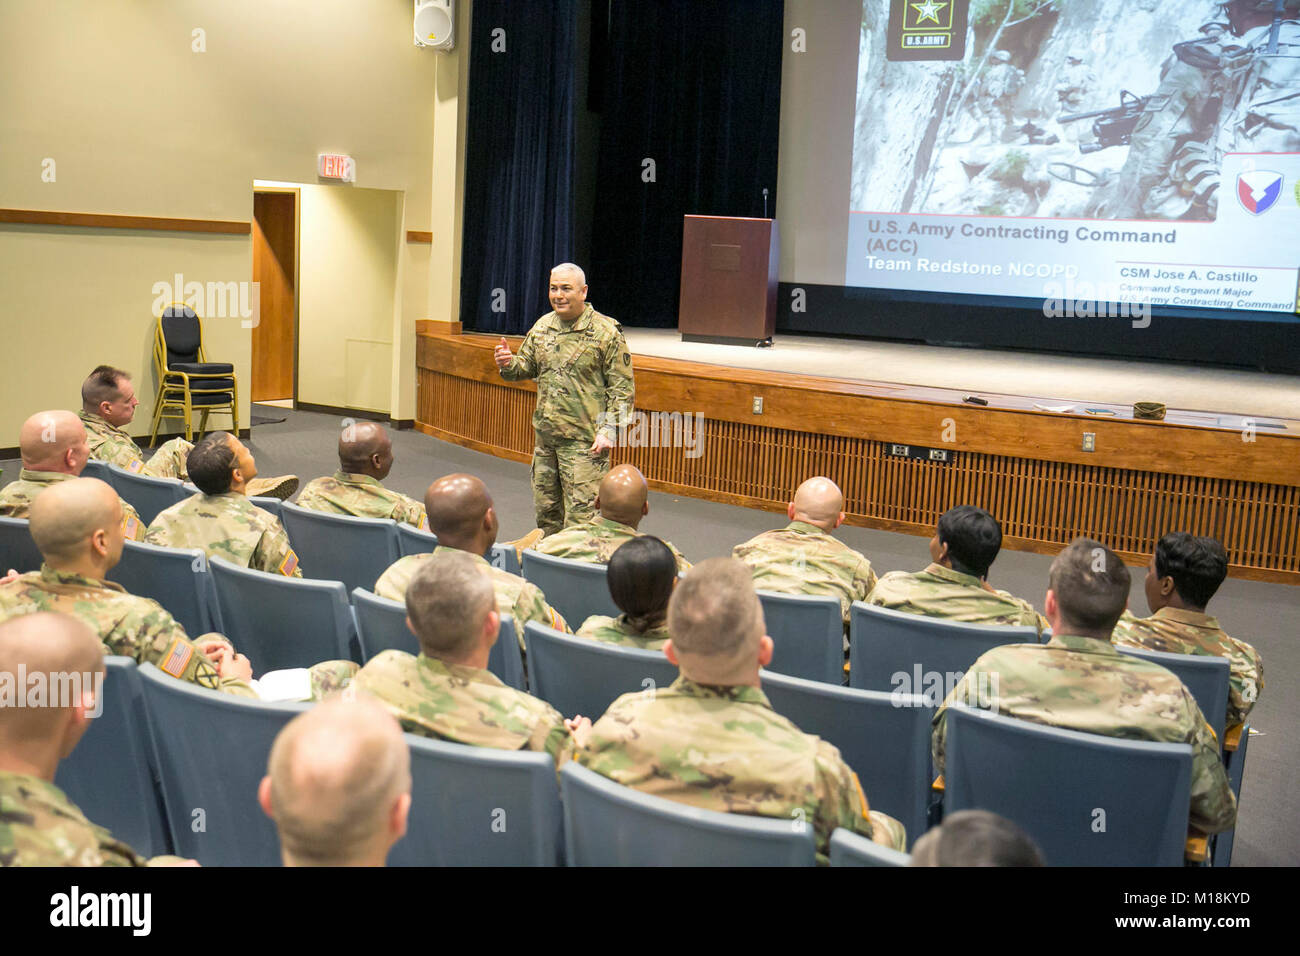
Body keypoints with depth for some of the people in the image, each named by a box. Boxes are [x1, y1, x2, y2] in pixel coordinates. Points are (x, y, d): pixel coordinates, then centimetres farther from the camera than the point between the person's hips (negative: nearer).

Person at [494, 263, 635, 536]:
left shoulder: (606, 332, -8)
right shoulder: (542, 326, 10)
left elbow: (622, 388, -7)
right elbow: (526, 368, 20)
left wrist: (608, 430, -15)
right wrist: (509, 365, -4)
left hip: (585, 441, -6)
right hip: (545, 436, 6)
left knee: (579, 515, -8)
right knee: (546, 510, 15)